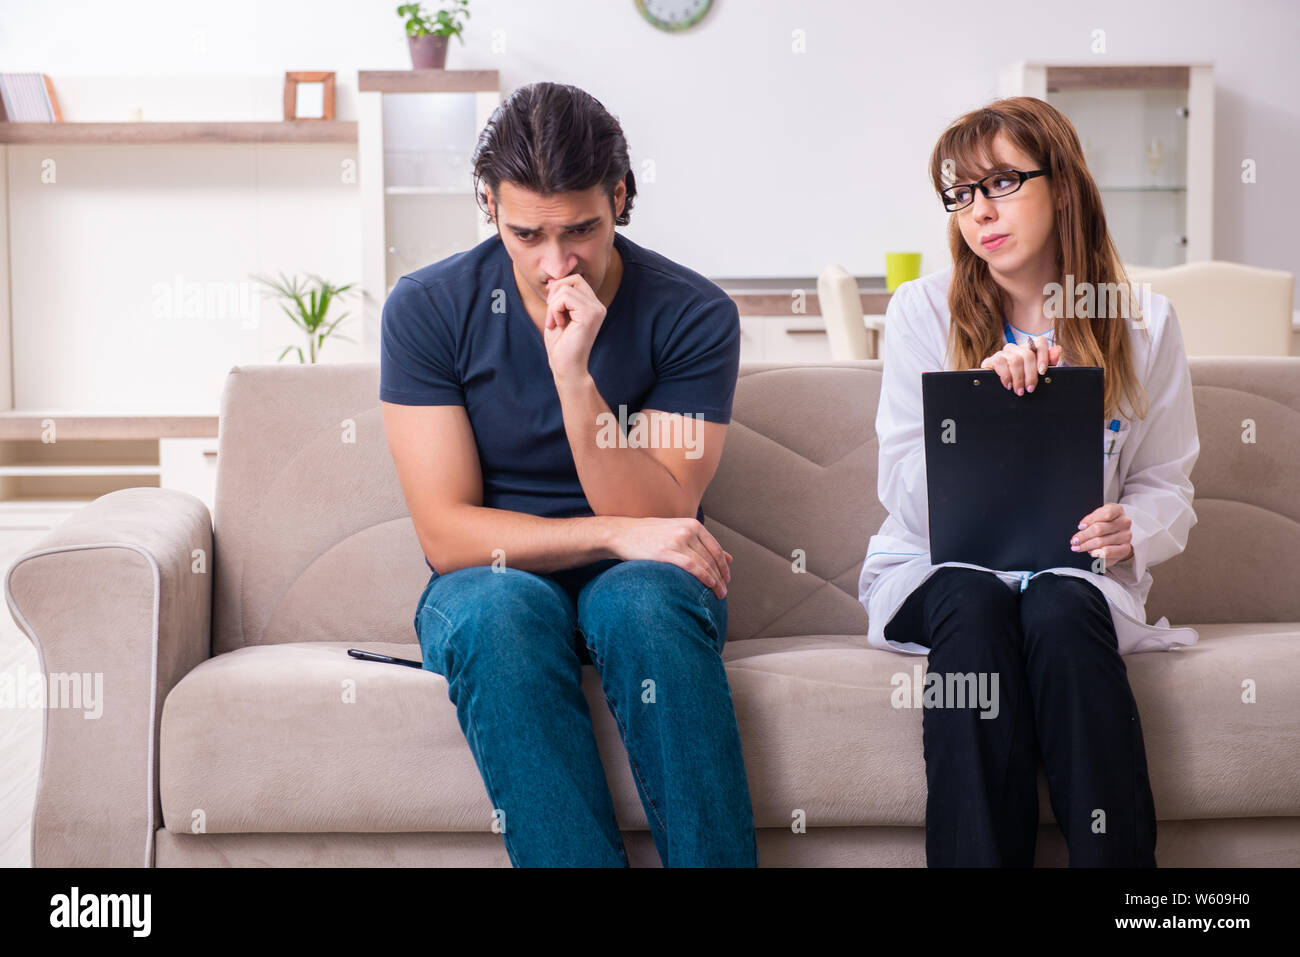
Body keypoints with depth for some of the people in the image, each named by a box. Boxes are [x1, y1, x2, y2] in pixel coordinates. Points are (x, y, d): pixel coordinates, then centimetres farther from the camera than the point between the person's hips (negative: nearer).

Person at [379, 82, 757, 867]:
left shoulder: (694, 315, -9)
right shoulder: (427, 308, -7)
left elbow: (656, 521, -14)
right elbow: (446, 534, -11)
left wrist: (573, 376, -26)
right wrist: (613, 534, -23)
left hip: (639, 583, 0)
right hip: (495, 582, 0)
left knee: (642, 598, -35)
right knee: (499, 609, -35)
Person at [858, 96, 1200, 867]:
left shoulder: (1143, 323, 3)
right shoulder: (923, 311, -1)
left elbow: (1167, 487, 6)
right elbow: (905, 495, -7)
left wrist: (1132, 531, -18)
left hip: (1072, 572, 1)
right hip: (937, 569, 0)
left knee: (1060, 612, -34)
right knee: (973, 606, -35)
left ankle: (1120, 861, -31)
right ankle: (977, 857, -33)